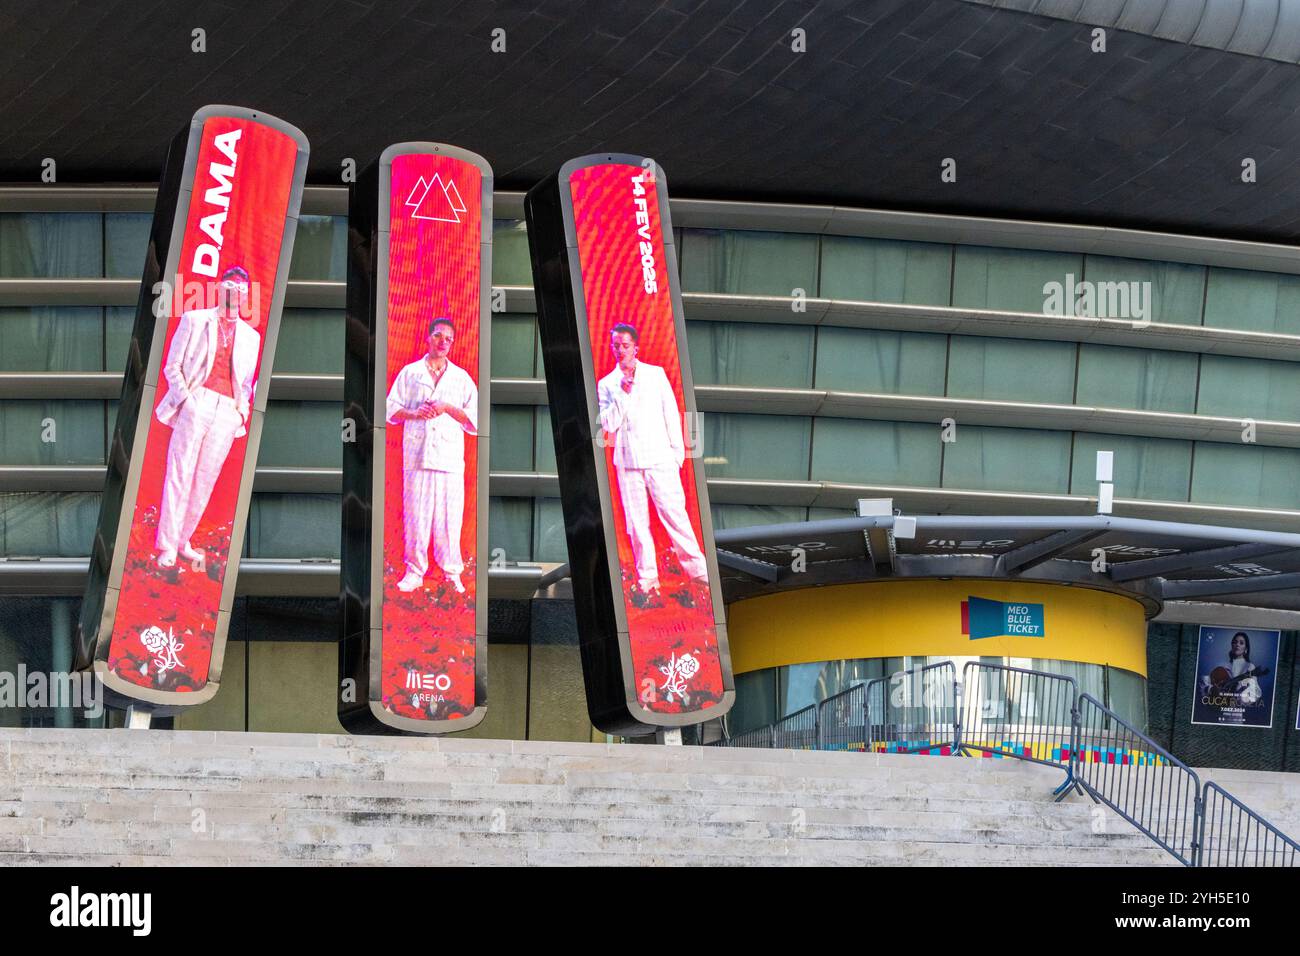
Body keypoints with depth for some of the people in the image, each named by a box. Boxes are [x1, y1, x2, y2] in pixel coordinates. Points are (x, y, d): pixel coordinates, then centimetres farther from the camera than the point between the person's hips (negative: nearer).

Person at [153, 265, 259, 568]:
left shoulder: (251, 336, 18)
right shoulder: (195, 320, 10)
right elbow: (172, 366, 6)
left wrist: (243, 407, 4)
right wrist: (185, 397, -8)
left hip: (228, 413, 3)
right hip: (197, 404, -3)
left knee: (205, 479, 1)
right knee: (180, 473, -7)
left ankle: (184, 541, 8)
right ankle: (167, 546, -5)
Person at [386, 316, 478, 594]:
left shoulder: (462, 378, 13)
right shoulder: (409, 373, 13)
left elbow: (474, 420, 7)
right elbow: (391, 411, 10)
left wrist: (447, 408, -7)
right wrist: (414, 413, -9)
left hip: (450, 456, 0)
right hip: (416, 455, 0)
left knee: (449, 516, -2)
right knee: (415, 513, -2)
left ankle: (452, 573, 6)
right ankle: (414, 571, 6)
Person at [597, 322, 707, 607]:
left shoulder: (656, 374, 7)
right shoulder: (607, 384, 8)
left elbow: (672, 414, 9)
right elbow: (608, 425, -1)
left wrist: (678, 451, 4)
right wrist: (622, 394, -12)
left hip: (660, 458, -1)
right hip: (627, 461, 1)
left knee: (675, 514, -6)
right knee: (636, 521, 1)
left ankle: (697, 570, 2)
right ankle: (647, 578, 7)